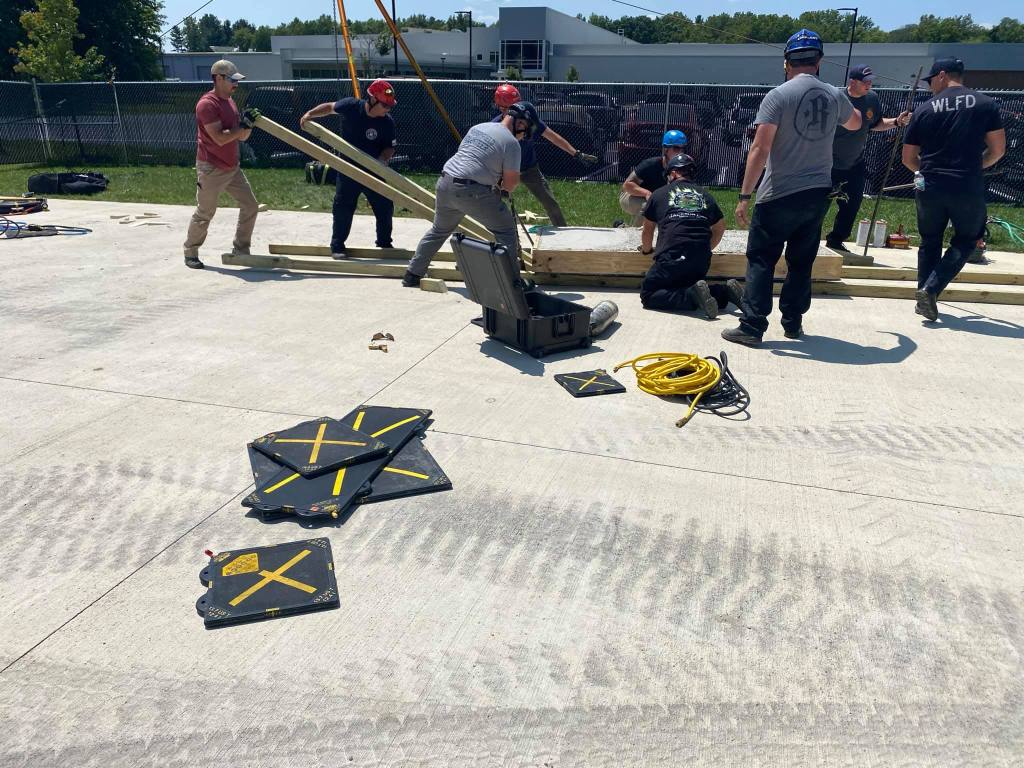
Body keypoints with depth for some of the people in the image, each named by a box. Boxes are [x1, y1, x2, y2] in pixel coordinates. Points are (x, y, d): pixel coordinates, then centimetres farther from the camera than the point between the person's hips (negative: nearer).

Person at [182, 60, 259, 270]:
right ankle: (190, 252, 18)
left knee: (250, 206, 5)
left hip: (232, 167, 8)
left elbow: (241, 137, 12)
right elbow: (220, 138, -24)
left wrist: (249, 124, -5)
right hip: (211, 169, -8)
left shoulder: (230, 102, 11)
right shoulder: (207, 104, -16)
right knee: (205, 213, 1)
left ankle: (241, 250, 15)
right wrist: (242, 126, -18)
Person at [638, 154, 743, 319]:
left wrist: (647, 249, 42)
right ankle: (725, 292, 0)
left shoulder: (659, 194, 14)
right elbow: (720, 228, 31)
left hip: (673, 257, -5)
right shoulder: (705, 195, 22)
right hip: (703, 261, 5)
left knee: (648, 295, 3)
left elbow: (647, 231, 23)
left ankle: (692, 296, -20)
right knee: (686, 287, 26)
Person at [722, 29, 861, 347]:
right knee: (801, 261, 15)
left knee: (760, 260, 0)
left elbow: (759, 149, -16)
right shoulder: (834, 95, 7)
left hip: (779, 194, -5)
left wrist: (744, 196, -14)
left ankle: (751, 327, -3)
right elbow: (856, 123, 30)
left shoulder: (778, 95, -9)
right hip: (818, 193, 5)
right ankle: (793, 322, 22)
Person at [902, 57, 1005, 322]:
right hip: (968, 188, -1)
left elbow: (908, 158, 5)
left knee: (930, 243, 17)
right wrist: (974, 167, 19)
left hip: (930, 188, 1)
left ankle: (924, 298, 18)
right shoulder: (986, 104, 2)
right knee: (965, 241, 14)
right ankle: (930, 290, -3)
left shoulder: (924, 110, 2)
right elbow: (998, 149, 2)